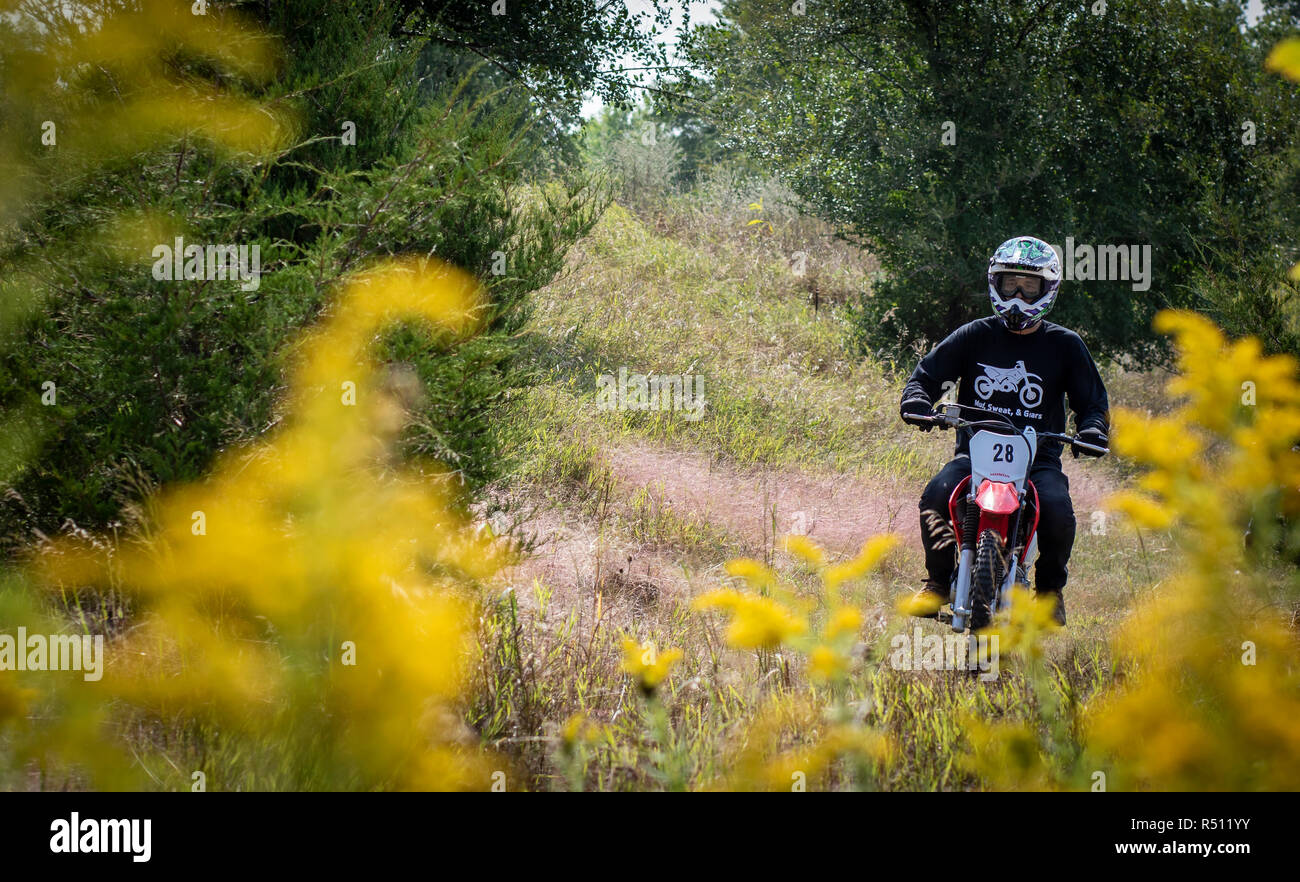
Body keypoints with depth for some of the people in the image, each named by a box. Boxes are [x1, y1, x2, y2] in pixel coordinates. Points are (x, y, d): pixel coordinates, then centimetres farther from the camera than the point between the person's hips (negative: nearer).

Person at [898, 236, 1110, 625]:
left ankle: (1050, 588, -2)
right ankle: (938, 581, -7)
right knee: (936, 495, -29)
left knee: (1057, 508, -30)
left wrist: (1093, 429, -12)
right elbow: (927, 373, 9)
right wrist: (917, 401, -14)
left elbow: (1093, 400, 11)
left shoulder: (1064, 345, 8)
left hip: (1038, 457, -1)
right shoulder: (975, 336, 8)